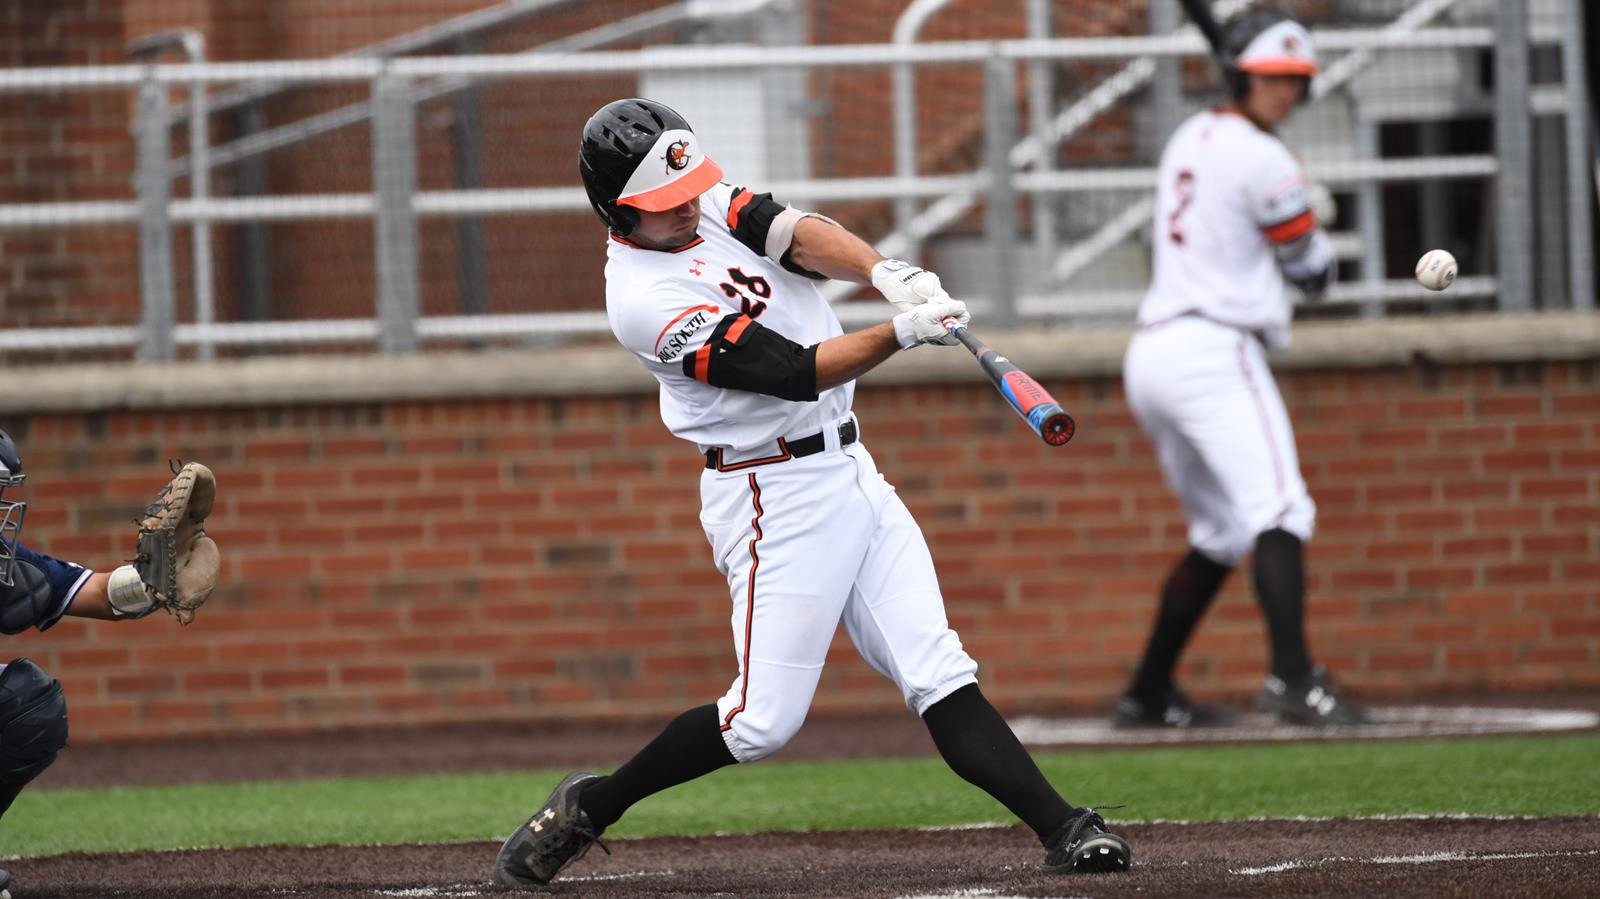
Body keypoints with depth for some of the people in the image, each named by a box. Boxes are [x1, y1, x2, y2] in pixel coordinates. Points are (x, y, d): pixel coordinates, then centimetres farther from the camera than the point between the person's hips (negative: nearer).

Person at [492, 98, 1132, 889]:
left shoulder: (707, 204, 5)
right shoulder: (646, 298, -20)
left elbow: (797, 234, -11)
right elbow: (798, 373, -23)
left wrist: (885, 274, -30)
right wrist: (903, 333, -32)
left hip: (849, 470, 8)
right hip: (778, 497, -8)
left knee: (938, 674, 0)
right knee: (763, 720, -5)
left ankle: (1062, 830, -8)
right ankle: (587, 807, 12)